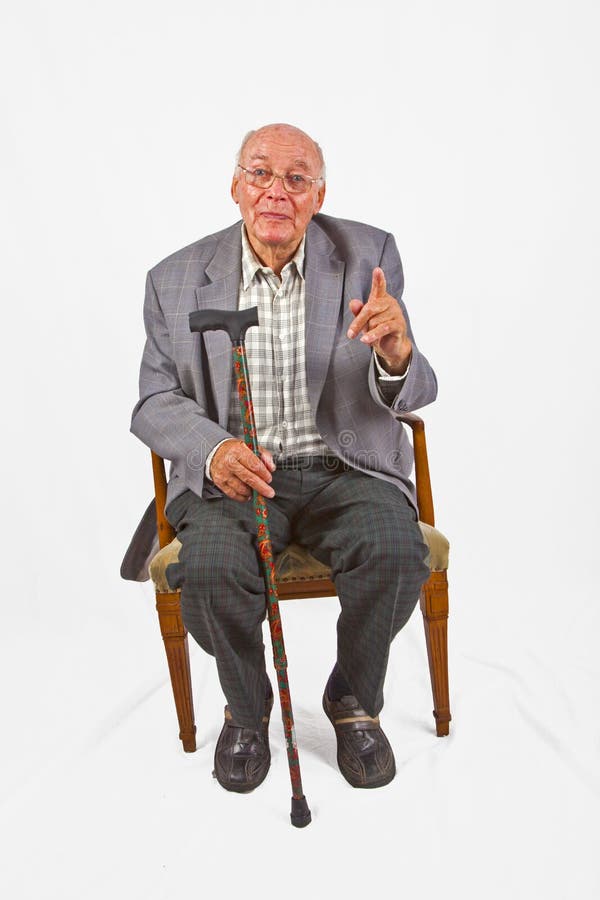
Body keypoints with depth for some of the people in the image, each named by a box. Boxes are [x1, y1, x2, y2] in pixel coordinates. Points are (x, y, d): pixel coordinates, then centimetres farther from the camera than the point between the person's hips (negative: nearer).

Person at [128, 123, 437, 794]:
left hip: (345, 466, 0)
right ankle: (247, 709, 8)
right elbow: (154, 403, 2)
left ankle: (354, 699, 6)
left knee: (395, 555, -27)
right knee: (207, 569, -27)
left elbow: (415, 393, -5)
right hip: (233, 472, 1)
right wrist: (212, 448, -21)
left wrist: (397, 356, -31)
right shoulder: (177, 280, 1)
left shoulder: (368, 255, -2)